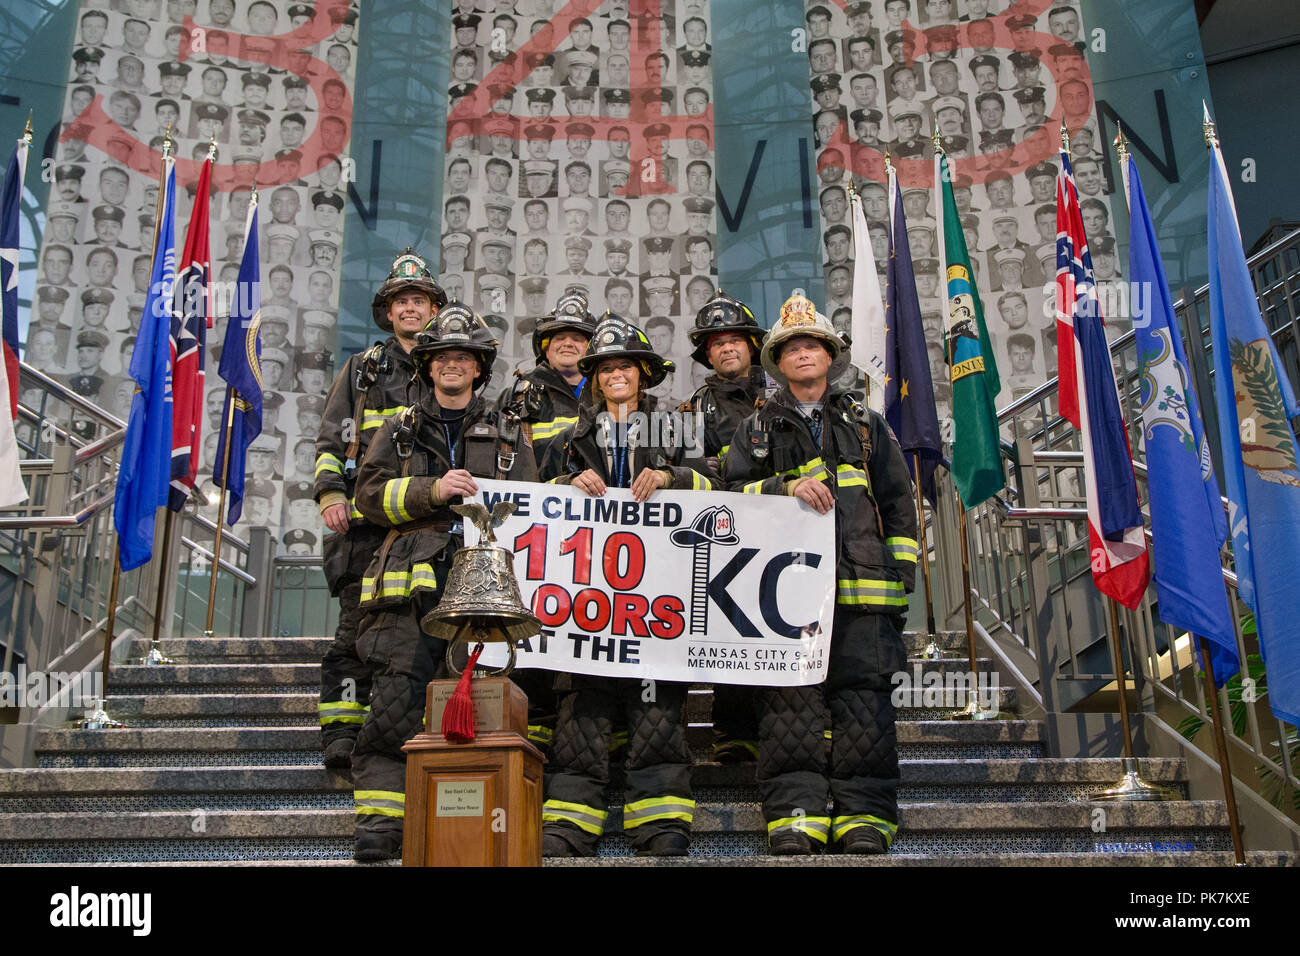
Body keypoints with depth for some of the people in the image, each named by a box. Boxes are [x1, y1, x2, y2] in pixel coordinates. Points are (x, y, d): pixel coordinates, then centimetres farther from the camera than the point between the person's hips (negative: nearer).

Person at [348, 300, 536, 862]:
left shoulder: (507, 434, 23)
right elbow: (370, 493, 7)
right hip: (412, 579, 0)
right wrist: (431, 491, -7)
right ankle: (379, 819, -6)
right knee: (395, 699, -10)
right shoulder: (399, 431, 22)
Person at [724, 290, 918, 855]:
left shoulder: (866, 425, 21)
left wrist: (900, 575, 8)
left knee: (862, 694, -4)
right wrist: (787, 487, -10)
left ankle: (864, 814, -1)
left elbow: (897, 503, 18)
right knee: (790, 698, -8)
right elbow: (733, 491, 6)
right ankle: (794, 811, -5)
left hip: (860, 585, 1)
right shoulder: (756, 430, 19)